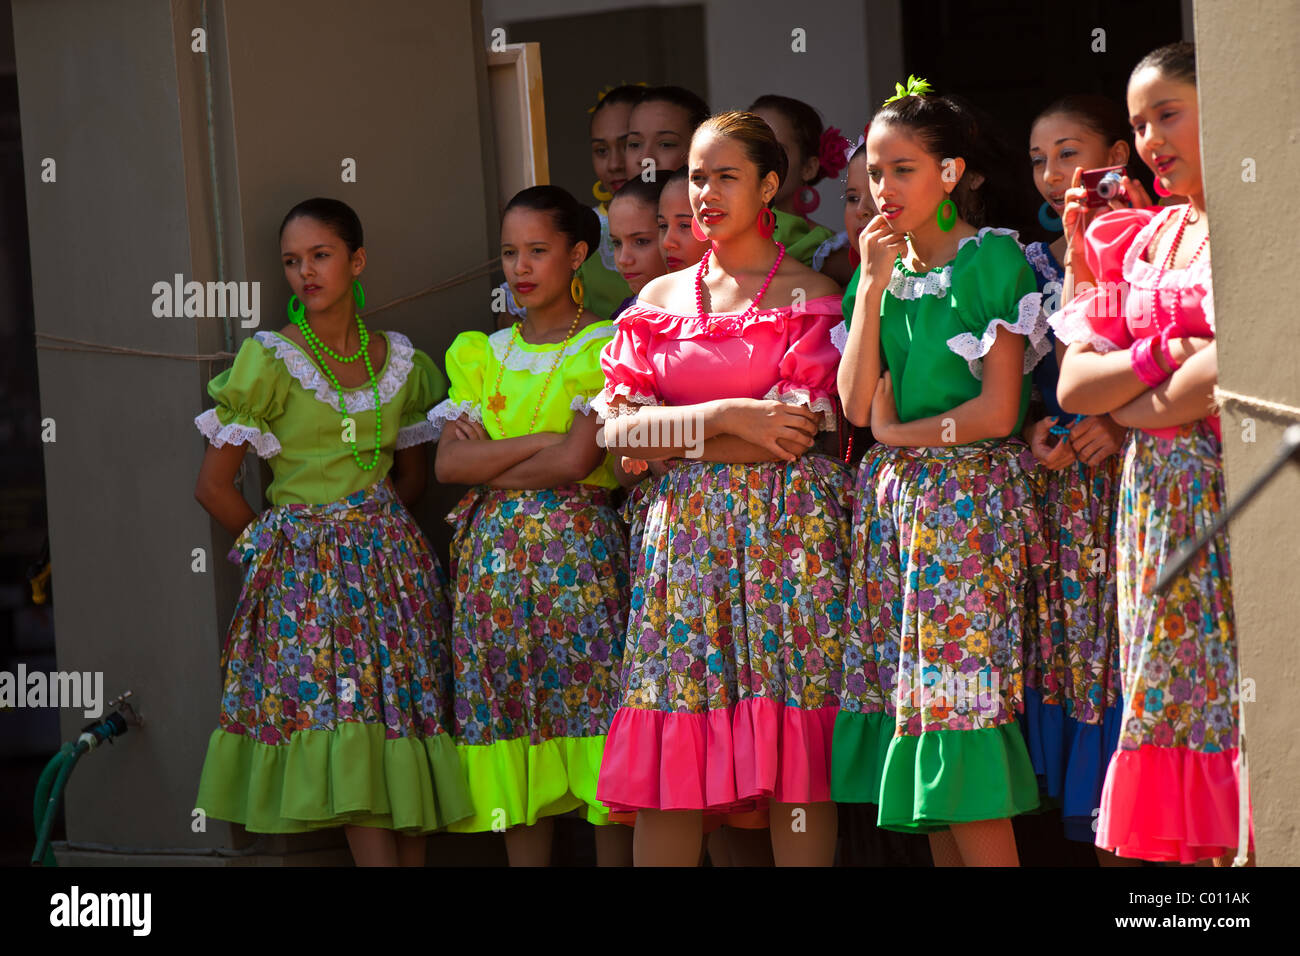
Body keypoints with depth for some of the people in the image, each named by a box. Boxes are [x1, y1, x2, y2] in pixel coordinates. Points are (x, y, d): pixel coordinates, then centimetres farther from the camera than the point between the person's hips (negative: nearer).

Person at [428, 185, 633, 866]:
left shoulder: (606, 346, 1)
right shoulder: (483, 355, 16)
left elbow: (577, 459, -12)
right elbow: (448, 462, 3)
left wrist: (489, 471, -2)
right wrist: (539, 441, -7)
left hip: (578, 549, -5)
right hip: (493, 556, 5)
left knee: (593, 718, -8)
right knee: (512, 740, 2)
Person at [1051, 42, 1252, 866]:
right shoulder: (1139, 239, 16)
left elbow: (1242, 362, -18)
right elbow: (1073, 386, 10)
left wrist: (1142, 407, -5)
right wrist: (1171, 352, -4)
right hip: (1160, 502, 6)